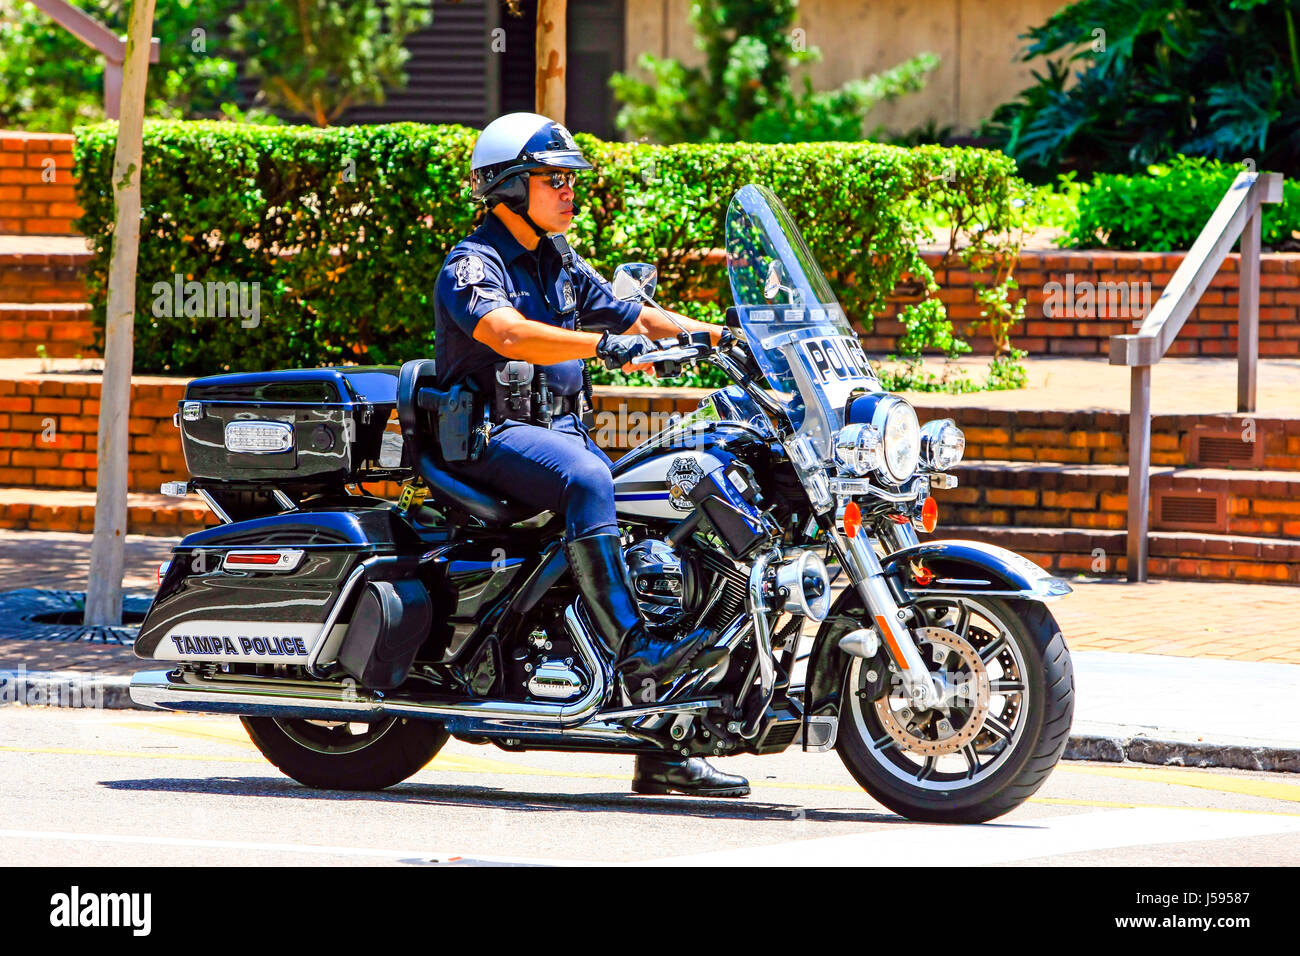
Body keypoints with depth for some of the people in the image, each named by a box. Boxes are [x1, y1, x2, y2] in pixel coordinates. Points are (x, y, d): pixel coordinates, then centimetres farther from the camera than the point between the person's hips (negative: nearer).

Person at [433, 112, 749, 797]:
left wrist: (721, 335, 10)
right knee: (586, 479, -37)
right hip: (490, 433, -8)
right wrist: (603, 344, -40)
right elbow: (508, 334, -28)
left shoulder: (561, 265, 19)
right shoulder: (472, 264, -8)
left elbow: (637, 319, 25)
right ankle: (629, 646, -44)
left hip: (562, 426, 8)